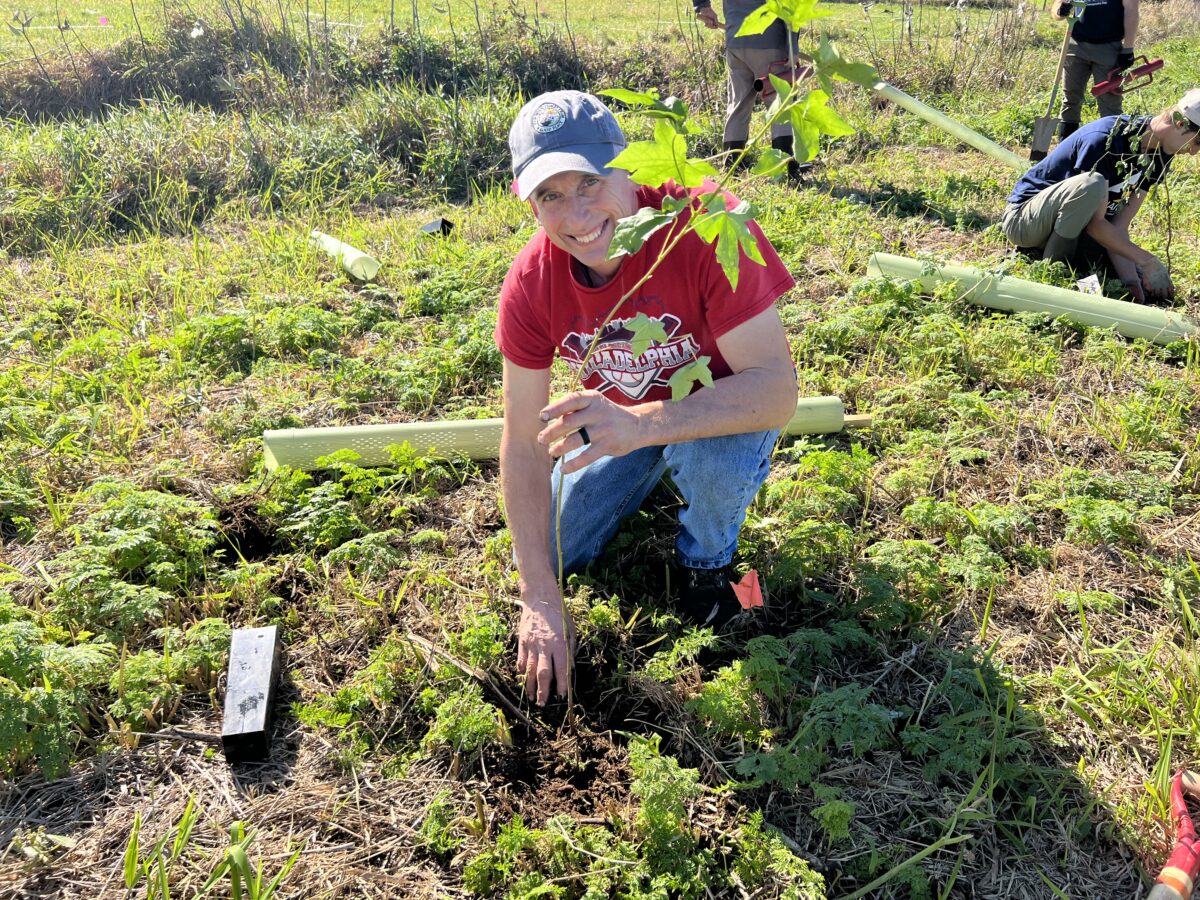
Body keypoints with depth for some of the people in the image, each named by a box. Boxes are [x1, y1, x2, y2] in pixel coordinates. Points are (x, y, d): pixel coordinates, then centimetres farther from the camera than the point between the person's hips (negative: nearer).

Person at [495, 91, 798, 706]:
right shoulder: (530, 285, -22)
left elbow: (778, 389, -39)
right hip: (618, 414, 4)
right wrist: (541, 601, -20)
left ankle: (707, 560, -1)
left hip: (723, 403, -3)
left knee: (711, 454, -37)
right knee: (543, 556, -2)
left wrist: (640, 424, -53)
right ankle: (653, 477, 25)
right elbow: (523, 443, -17)